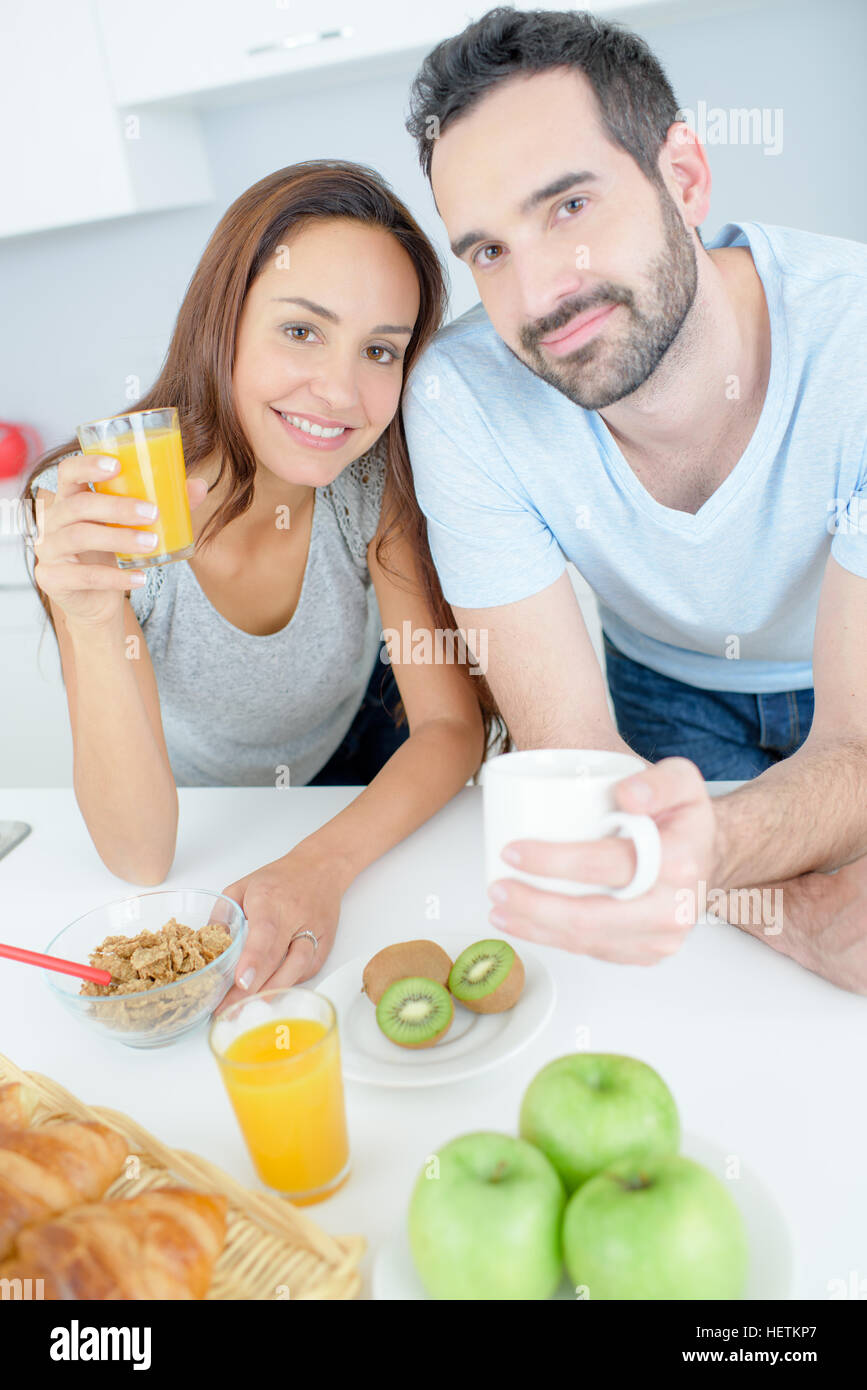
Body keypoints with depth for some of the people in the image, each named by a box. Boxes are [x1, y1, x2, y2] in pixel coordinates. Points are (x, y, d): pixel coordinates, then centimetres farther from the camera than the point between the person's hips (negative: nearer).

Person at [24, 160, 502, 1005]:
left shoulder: (376, 476, -22)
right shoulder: (91, 508, -28)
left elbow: (454, 723, -19)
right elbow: (139, 857, -28)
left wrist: (324, 863, -37)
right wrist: (96, 625, -45)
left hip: (363, 785, 0)